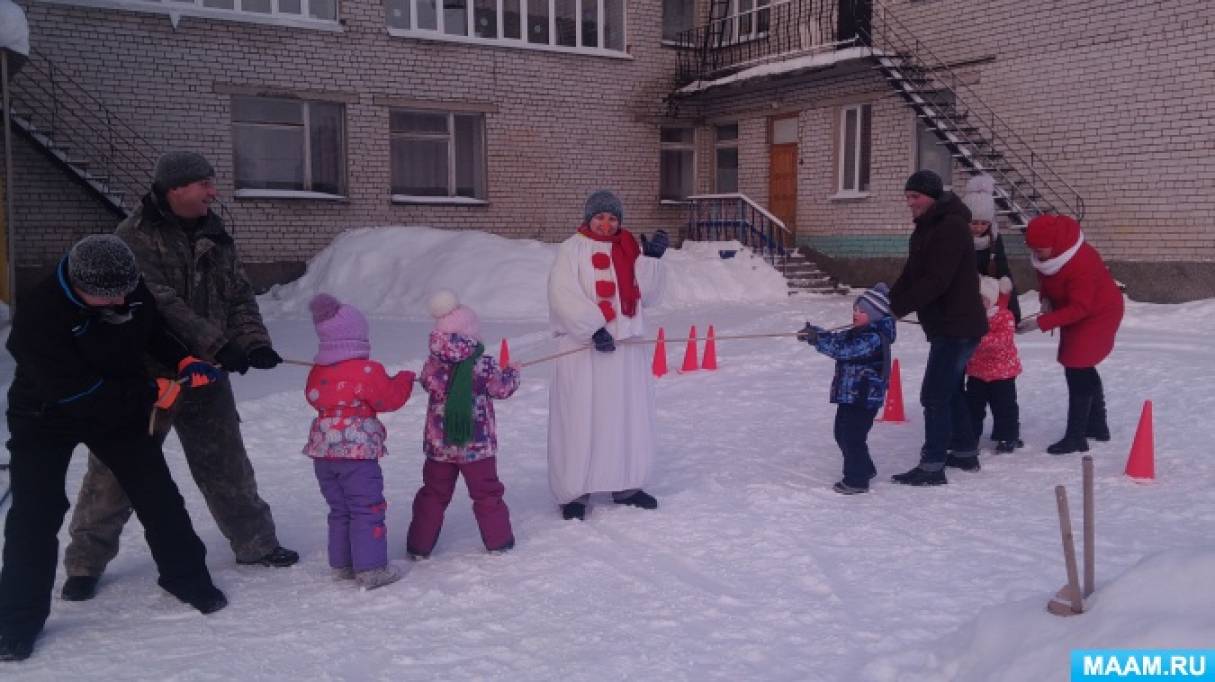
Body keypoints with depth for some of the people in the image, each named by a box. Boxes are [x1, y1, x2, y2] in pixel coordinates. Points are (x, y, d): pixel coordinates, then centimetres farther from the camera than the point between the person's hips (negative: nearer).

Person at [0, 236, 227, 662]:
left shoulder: (132, 292, -17)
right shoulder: (38, 315, -33)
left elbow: (154, 332, 6)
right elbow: (73, 390, -31)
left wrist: (185, 362, -11)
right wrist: (152, 393, -27)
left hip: (119, 409, 4)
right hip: (46, 416, -4)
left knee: (157, 493, 3)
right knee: (35, 512, -8)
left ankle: (186, 577, 21)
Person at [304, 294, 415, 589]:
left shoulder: (317, 372, 5)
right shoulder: (368, 371, -13)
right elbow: (390, 398, -5)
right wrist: (404, 379, 11)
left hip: (323, 451, 7)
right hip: (358, 450, -6)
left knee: (339, 510, 18)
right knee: (367, 510, 0)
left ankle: (341, 564, 25)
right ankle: (371, 569, 1)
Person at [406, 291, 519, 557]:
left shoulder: (432, 365, -6)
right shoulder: (484, 365, -13)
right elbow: (502, 388, -4)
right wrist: (512, 373, 15)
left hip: (439, 445, 3)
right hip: (477, 445, -2)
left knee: (433, 495, 14)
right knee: (487, 493, 12)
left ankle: (419, 545, 18)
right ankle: (498, 540, 19)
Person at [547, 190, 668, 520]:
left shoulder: (630, 249, 13)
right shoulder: (572, 249, -2)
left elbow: (648, 295, 7)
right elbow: (563, 295, -13)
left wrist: (652, 258, -6)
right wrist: (593, 327, -20)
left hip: (627, 345, 6)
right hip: (583, 346, -5)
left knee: (630, 416, 11)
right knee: (581, 419, -3)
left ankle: (626, 486, 25)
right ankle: (573, 492, 7)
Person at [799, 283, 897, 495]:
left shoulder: (874, 338, -19)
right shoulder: (860, 333, 13)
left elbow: (843, 349, -26)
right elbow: (837, 339, 12)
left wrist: (817, 338, -26)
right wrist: (814, 333, -4)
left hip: (865, 398, -10)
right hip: (849, 395, 10)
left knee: (852, 436, -6)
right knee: (843, 433, 18)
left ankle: (856, 480, 5)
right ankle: (864, 469, 34)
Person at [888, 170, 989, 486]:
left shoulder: (951, 227, -20)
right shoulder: (927, 228, 13)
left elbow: (935, 281, -27)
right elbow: (910, 275, 10)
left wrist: (897, 307, -25)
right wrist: (887, 302, -3)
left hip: (957, 326, -11)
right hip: (949, 325, 11)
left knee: (934, 394, -9)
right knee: (950, 389, 20)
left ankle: (932, 466, -4)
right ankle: (965, 452, 33)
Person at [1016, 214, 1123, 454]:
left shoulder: (1081, 263, -37)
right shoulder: (1046, 251, -12)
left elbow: (1078, 308, -35)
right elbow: (1044, 274, 9)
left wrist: (1041, 323, -38)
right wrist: (1046, 297, -9)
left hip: (1097, 314, -9)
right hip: (1075, 310, 9)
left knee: (1077, 369, -14)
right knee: (1083, 369, 19)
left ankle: (1076, 437, -9)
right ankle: (1097, 425, 35)